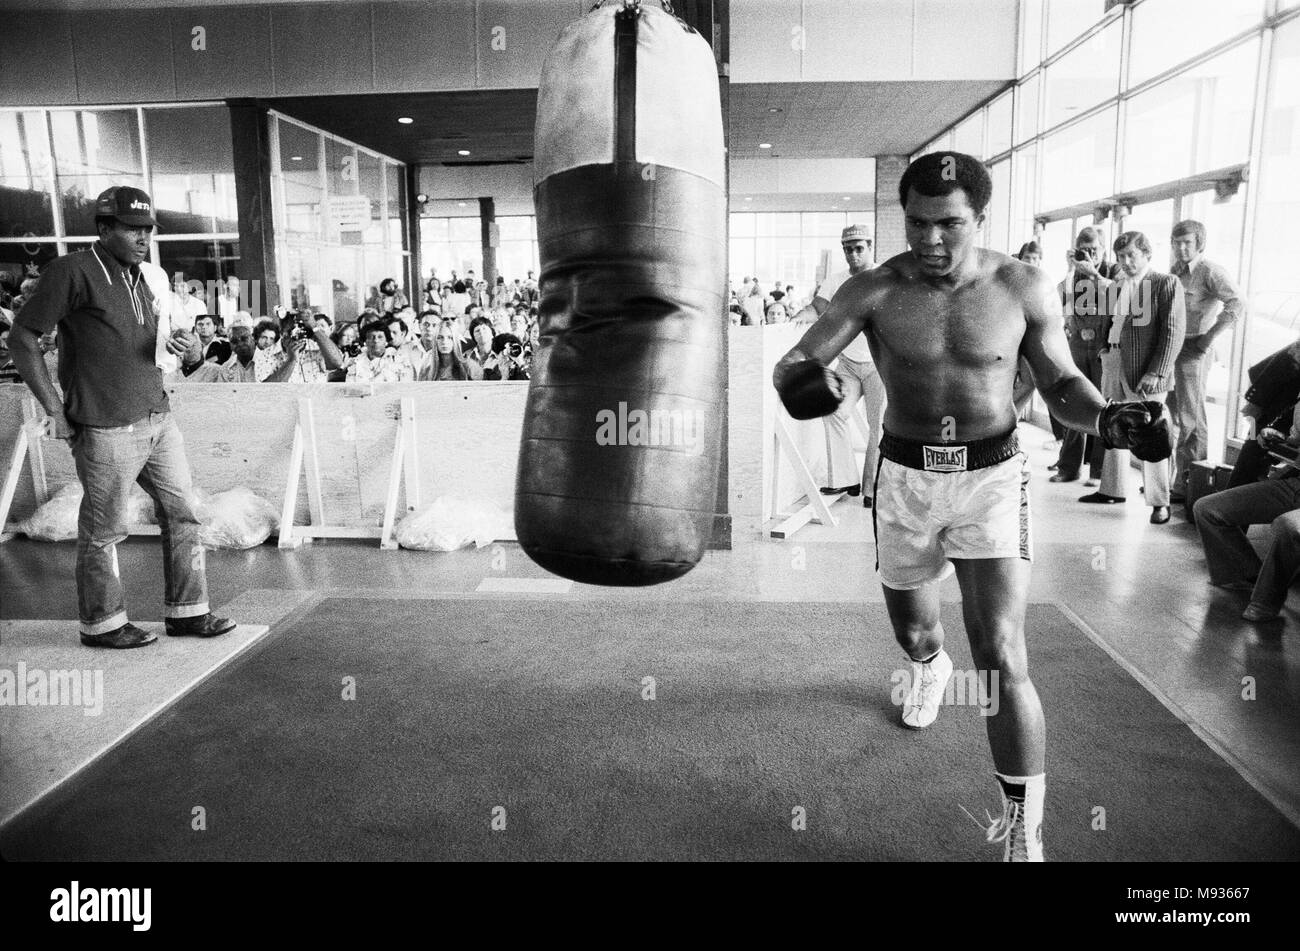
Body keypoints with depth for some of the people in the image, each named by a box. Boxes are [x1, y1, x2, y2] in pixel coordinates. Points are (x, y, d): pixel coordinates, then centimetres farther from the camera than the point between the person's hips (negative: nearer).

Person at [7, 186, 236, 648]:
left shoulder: (142, 279, 15)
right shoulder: (72, 272, -7)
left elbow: (163, 344, 23)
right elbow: (22, 338, -7)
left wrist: (189, 346, -2)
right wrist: (54, 409, -9)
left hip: (157, 419, 7)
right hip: (106, 429, -7)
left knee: (183, 513, 8)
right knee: (103, 532, 4)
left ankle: (187, 612, 19)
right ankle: (101, 624, 20)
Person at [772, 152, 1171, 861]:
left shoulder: (1024, 289, -10)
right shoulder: (873, 291, -11)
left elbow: (1061, 385, 0)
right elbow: (792, 363, -15)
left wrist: (1109, 419, -22)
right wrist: (800, 381, -41)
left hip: (992, 478, -1)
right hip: (906, 477, 2)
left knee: (1001, 656, -13)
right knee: (911, 630, 20)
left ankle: (1023, 832, 5)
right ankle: (931, 666, 61)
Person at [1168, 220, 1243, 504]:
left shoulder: (1211, 271, -8)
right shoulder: (1173, 272, 15)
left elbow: (1236, 303, -19)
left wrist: (1208, 338, -17)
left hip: (1193, 350, -8)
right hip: (1169, 348, 8)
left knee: (1191, 419, -5)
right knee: (1172, 416, 10)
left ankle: (1192, 483, 1)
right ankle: (1177, 477, 19)